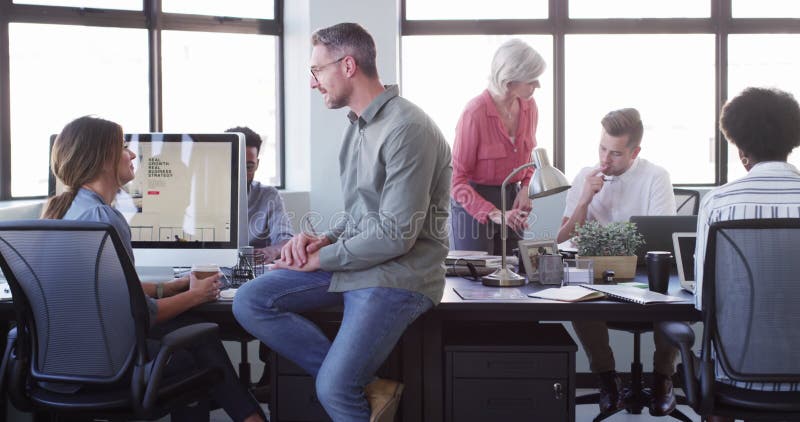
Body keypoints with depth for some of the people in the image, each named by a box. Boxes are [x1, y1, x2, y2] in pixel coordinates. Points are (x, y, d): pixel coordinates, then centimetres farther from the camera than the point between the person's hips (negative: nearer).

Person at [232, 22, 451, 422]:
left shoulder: (405, 128, -17)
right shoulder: (358, 125, 12)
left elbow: (395, 235, -21)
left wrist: (320, 258, -12)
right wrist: (323, 240, 1)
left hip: (397, 275, -9)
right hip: (354, 263, 9)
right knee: (250, 302, -4)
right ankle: (366, 389, -5)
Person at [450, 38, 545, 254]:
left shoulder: (529, 106, -2)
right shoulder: (475, 112, -21)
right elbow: (457, 179, -19)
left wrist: (526, 188, -5)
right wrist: (493, 214, -28)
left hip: (512, 200, 6)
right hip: (473, 202, -5)